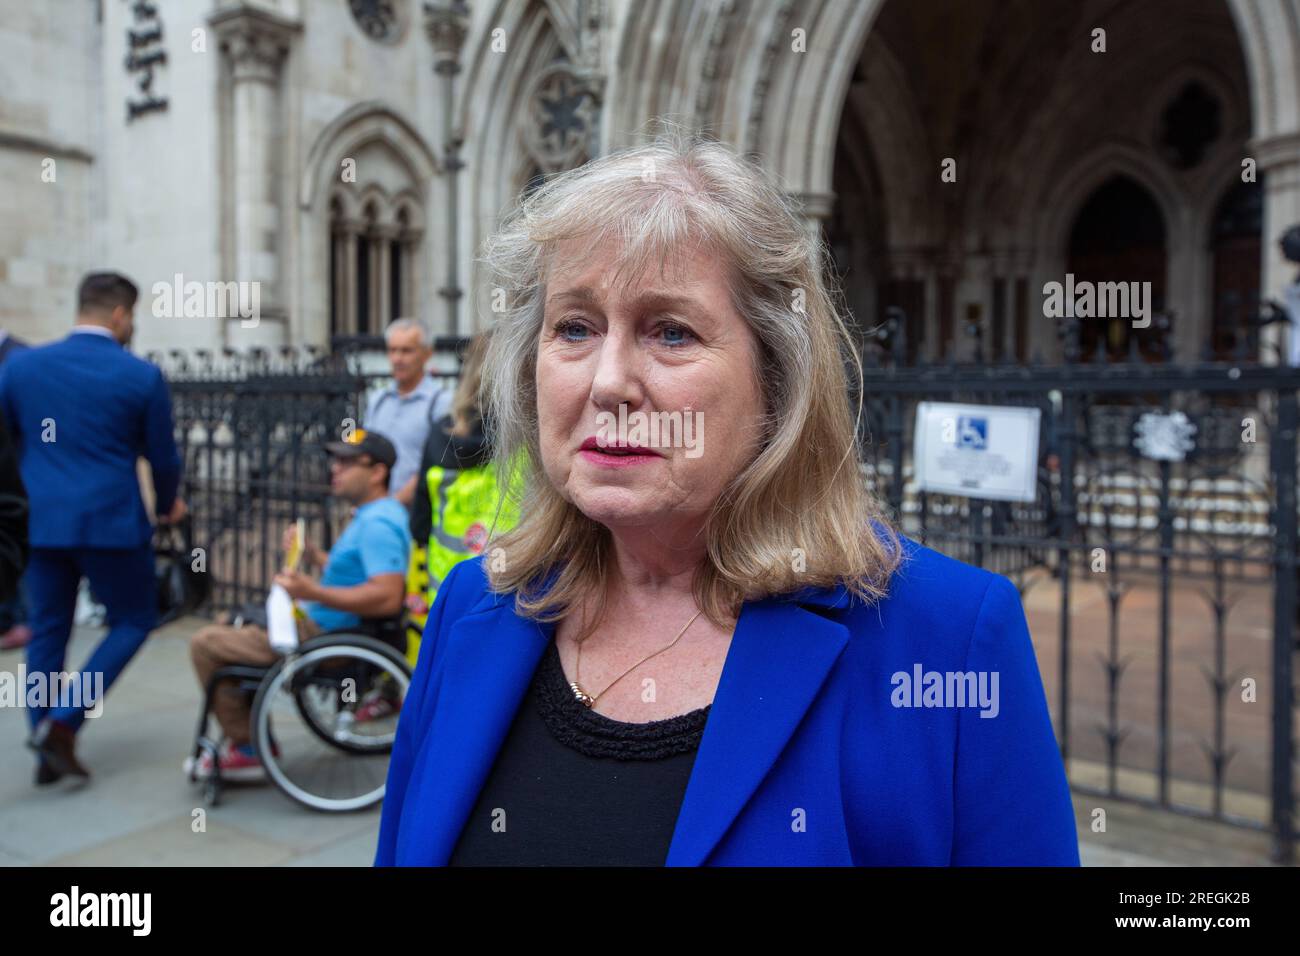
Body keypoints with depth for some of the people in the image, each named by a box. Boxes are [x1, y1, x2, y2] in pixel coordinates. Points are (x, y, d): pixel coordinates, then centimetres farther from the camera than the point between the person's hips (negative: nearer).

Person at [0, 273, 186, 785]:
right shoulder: (142, 375, -6)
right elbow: (163, 455, 1)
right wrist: (168, 504, 20)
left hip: (41, 522, 4)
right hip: (112, 521, -4)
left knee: (47, 631, 14)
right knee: (134, 621, 12)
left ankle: (47, 751, 18)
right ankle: (62, 723, 0)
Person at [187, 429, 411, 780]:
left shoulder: (378, 524, -24)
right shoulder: (370, 515, 11)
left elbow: (387, 597, -35)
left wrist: (312, 591, -33)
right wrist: (311, 554, 8)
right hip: (321, 623, 11)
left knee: (204, 645, -5)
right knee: (224, 627, 23)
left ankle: (248, 749, 6)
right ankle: (245, 736, 24)